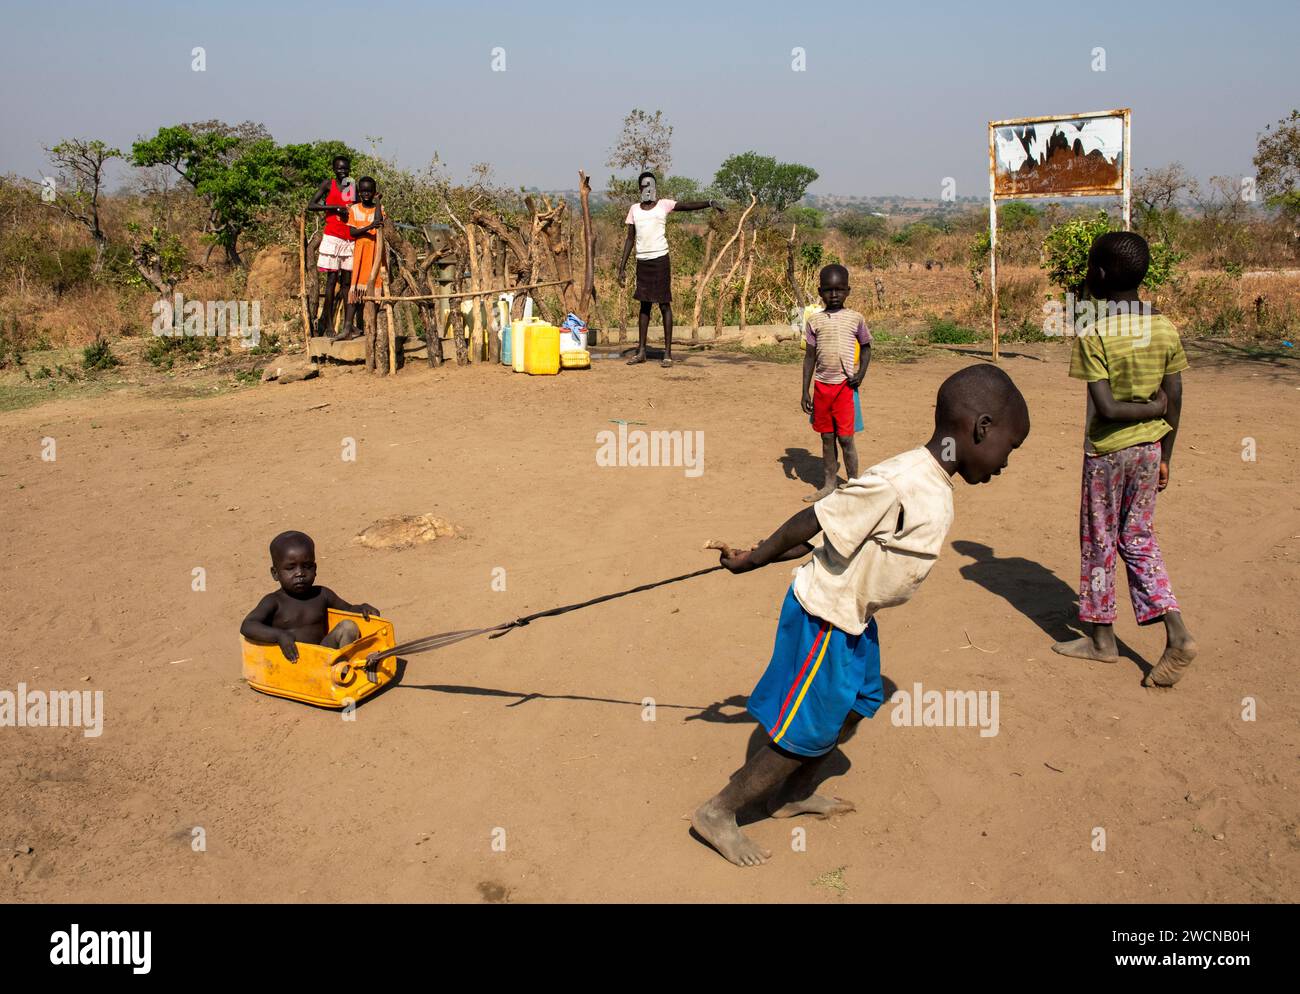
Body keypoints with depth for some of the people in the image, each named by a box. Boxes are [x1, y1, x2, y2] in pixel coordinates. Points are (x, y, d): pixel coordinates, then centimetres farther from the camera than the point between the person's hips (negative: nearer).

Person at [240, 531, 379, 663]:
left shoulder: (322, 595, 10)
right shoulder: (274, 602, -1)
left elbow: (349, 609, 25)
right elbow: (247, 627, -16)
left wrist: (362, 608, 0)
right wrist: (279, 635, -33)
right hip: (289, 663, -3)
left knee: (348, 626, -10)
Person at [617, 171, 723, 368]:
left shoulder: (664, 205, 1)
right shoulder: (634, 209, 11)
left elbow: (689, 205, -14)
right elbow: (630, 239, 13)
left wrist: (710, 203, -31)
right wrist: (622, 266, 10)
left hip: (660, 259, -4)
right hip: (642, 261, 4)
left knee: (664, 304, -2)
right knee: (644, 304, 10)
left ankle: (668, 353, -1)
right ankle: (641, 351, 15)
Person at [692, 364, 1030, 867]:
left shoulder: (934, 487, 1)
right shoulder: (895, 484, -31)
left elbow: (850, 535, 2)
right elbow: (813, 521, -23)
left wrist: (764, 554, 4)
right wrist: (754, 559, -9)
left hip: (854, 617, 10)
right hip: (824, 617, -10)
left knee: (857, 703, 23)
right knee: (806, 734, 2)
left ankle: (795, 794, 42)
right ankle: (716, 812, 18)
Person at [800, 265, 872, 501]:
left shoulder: (855, 318, -1)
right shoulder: (814, 320, 4)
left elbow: (866, 347, 11)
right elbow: (809, 356, 6)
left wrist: (861, 374, -6)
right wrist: (805, 391, 3)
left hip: (845, 386, -2)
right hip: (821, 386, 3)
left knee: (845, 438, -3)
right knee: (827, 438, 11)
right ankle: (828, 485, 22)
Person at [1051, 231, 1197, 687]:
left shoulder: (1092, 334, -17)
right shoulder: (1165, 328, 0)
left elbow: (1106, 408, -22)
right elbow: (1174, 403, 3)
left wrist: (1149, 408, -5)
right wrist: (1164, 457, 12)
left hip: (1107, 452, -5)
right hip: (1149, 449, 5)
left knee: (1099, 544, 9)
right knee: (1139, 540, 16)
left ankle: (1102, 639, 21)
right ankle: (1176, 633, 5)